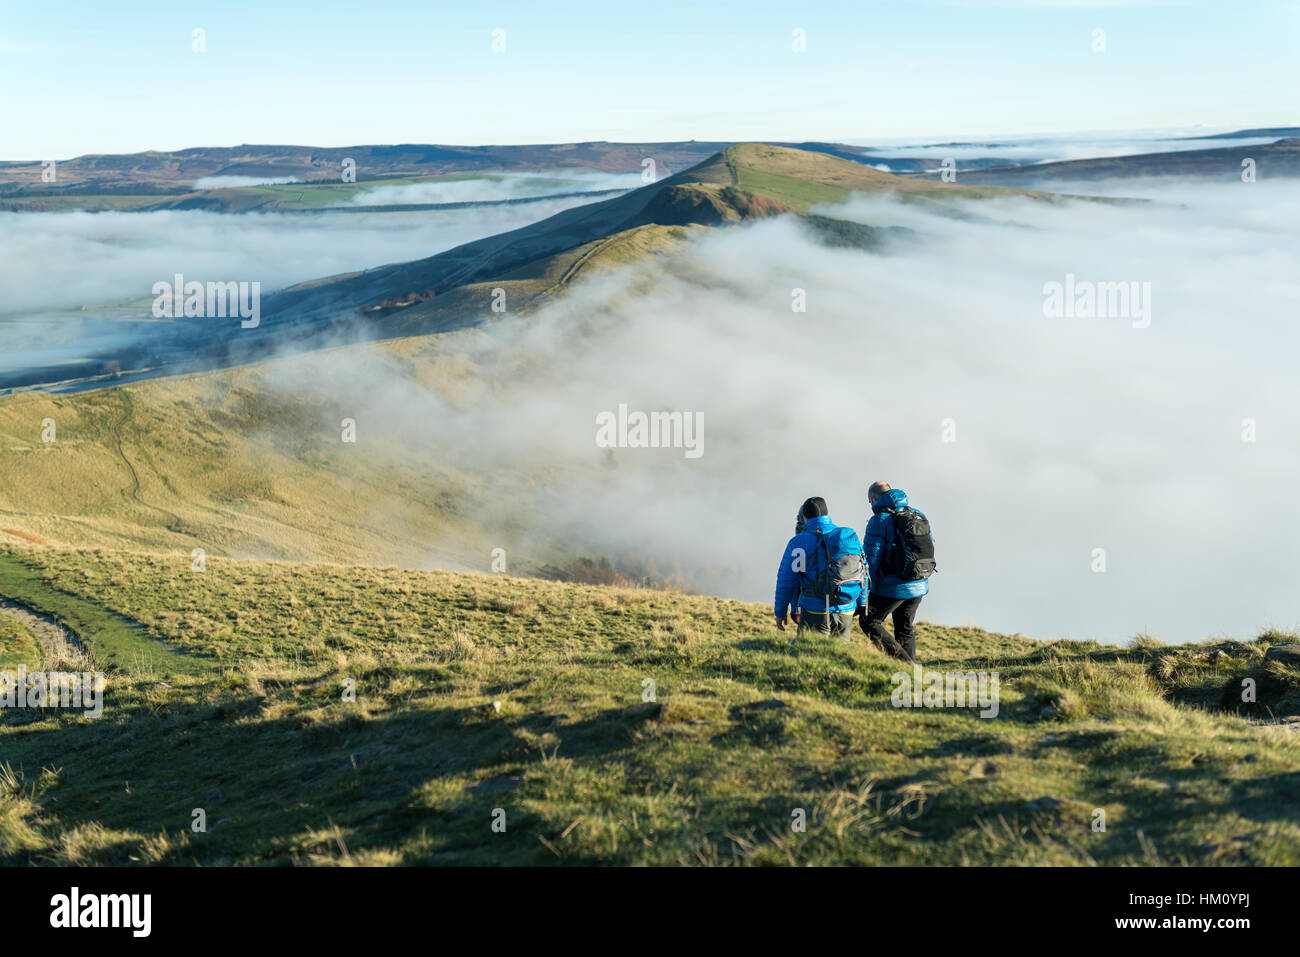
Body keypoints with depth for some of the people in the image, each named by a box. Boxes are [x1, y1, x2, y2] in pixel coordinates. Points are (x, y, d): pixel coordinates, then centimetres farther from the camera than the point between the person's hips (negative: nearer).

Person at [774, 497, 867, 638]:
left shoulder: (798, 542, -4)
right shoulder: (850, 536, 9)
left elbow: (786, 581, -2)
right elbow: (864, 573, 14)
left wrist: (780, 612, 8)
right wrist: (862, 604, 23)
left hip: (815, 612, -4)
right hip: (846, 612, 4)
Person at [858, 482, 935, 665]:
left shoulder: (880, 521, -12)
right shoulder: (918, 516, 9)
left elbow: (870, 560, -15)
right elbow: (928, 550, 15)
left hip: (893, 588, -7)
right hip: (919, 586, 7)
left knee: (868, 621, 8)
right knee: (905, 629, 20)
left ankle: (901, 659, -6)